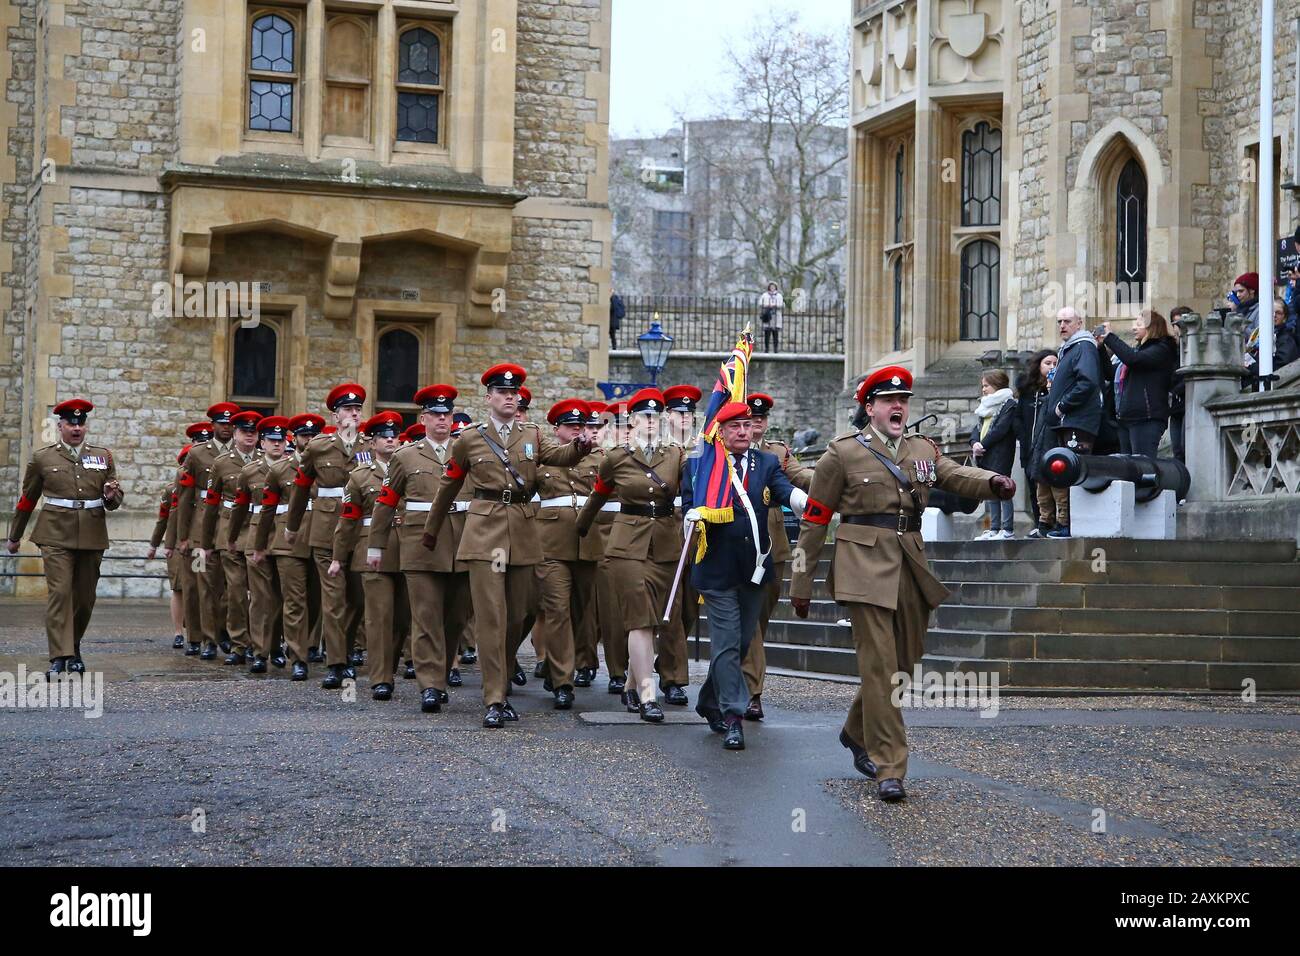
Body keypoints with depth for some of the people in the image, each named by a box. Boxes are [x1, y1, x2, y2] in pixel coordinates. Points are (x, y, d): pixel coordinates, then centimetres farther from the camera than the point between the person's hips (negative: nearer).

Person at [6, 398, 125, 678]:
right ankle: (59, 657, -17)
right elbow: (27, 500, 15)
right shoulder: (43, 458, 5)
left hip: (92, 537, 3)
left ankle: (74, 649, 28)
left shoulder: (103, 456, 11)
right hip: (56, 536, -3)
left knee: (85, 599, 7)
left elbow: (116, 498, 15)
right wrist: (14, 537, 21)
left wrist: (111, 497, -9)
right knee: (59, 593, -14)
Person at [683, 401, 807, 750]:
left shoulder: (767, 463, 8)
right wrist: (695, 520, -20)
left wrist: (811, 502, -31)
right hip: (718, 568, -4)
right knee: (727, 644, -6)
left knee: (742, 642, 13)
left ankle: (710, 703, 30)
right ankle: (732, 718, -5)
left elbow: (786, 492, -10)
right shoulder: (699, 467, 1)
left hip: (756, 569, 4)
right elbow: (689, 508, 3)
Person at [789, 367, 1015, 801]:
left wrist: (993, 482, -27)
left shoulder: (923, 450, 15)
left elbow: (956, 475, -4)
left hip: (910, 567, 6)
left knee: (904, 659, 14)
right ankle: (889, 767, -7)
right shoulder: (843, 453, 1)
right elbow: (814, 521, 3)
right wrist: (801, 583, 2)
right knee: (880, 664, -10)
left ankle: (857, 732, 37)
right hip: (866, 566, -6)